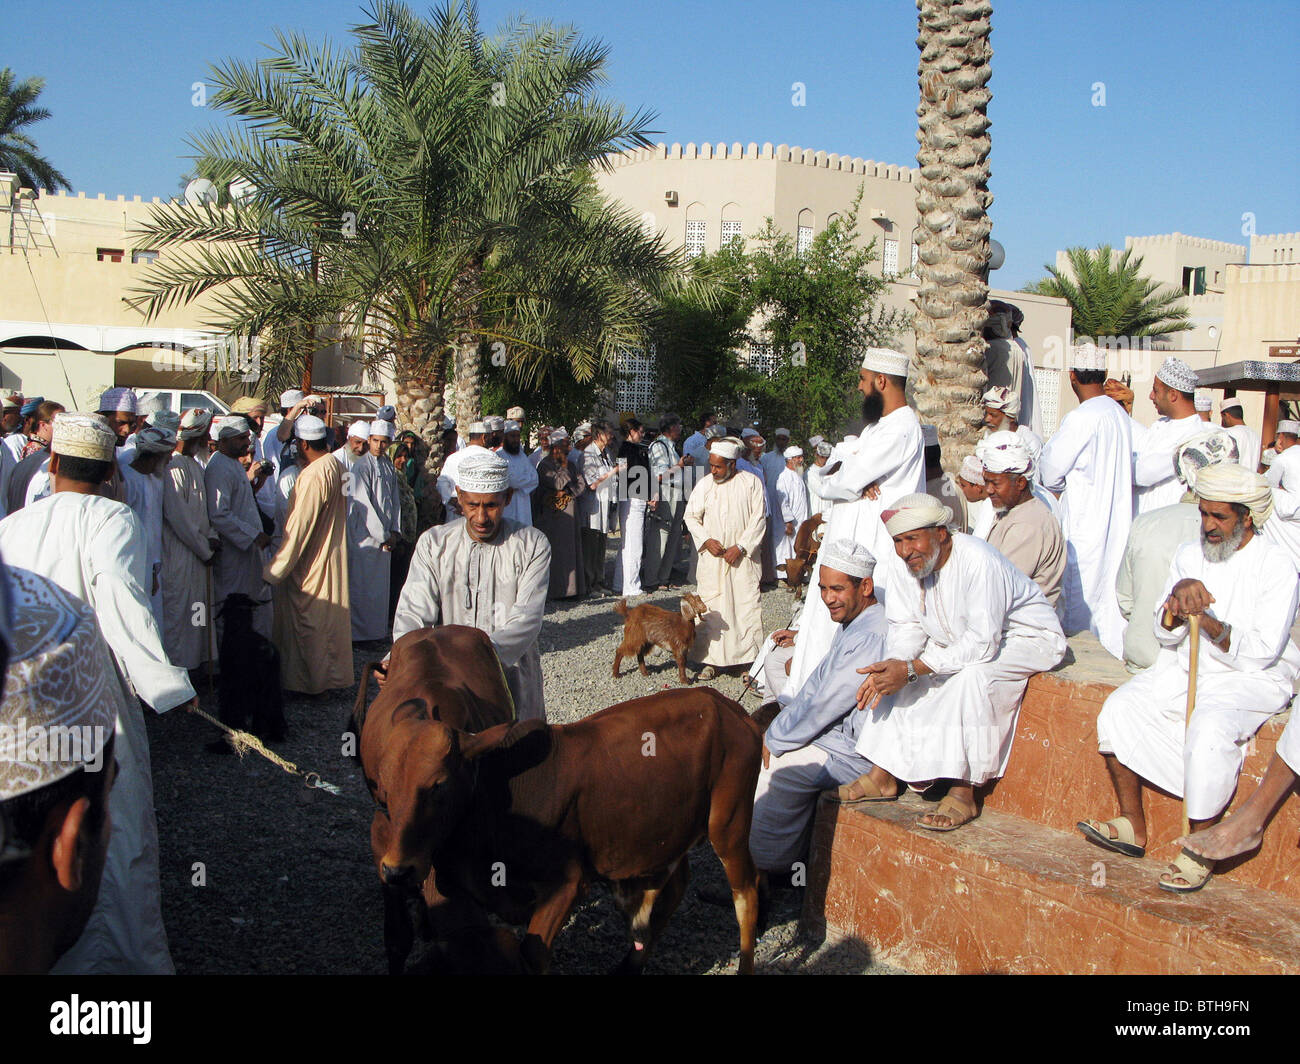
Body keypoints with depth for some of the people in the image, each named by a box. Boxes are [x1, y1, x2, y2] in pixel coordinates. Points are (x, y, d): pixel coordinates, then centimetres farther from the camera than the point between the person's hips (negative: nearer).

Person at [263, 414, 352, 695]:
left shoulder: (312, 475, -24)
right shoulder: (336, 467, 3)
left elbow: (299, 528, -23)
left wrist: (275, 570, -19)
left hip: (310, 565, -9)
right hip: (333, 556, 9)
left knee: (305, 622, 4)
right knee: (329, 619, 17)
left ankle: (307, 682, 14)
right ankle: (333, 673, 27)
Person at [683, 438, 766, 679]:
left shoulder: (751, 483, -2)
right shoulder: (704, 485, 4)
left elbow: (757, 519, -4)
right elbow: (691, 516, 9)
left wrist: (740, 547, -11)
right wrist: (706, 540, -6)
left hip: (742, 557, -2)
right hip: (712, 557, 2)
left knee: (746, 604, -3)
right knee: (712, 607, -1)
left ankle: (750, 660, 3)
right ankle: (712, 661, 4)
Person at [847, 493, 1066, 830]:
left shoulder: (978, 561, -31)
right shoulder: (913, 562, -8)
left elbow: (982, 643, -34)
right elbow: (908, 628, -4)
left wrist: (912, 668, -35)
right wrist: (888, 666, -25)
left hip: (1027, 639, -8)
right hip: (959, 641, 8)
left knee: (970, 675, -34)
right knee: (894, 673, -4)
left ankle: (963, 793, -25)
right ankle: (883, 775, 0)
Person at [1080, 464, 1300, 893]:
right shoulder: (1189, 555, 6)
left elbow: (1263, 652, -15)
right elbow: (1165, 633, 2)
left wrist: (1211, 623, -28)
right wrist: (1177, 600, -19)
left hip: (1250, 680, -6)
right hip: (1184, 668, 6)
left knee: (1208, 730, -33)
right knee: (1119, 708, -14)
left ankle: (1201, 851, -17)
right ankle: (1132, 826, -4)